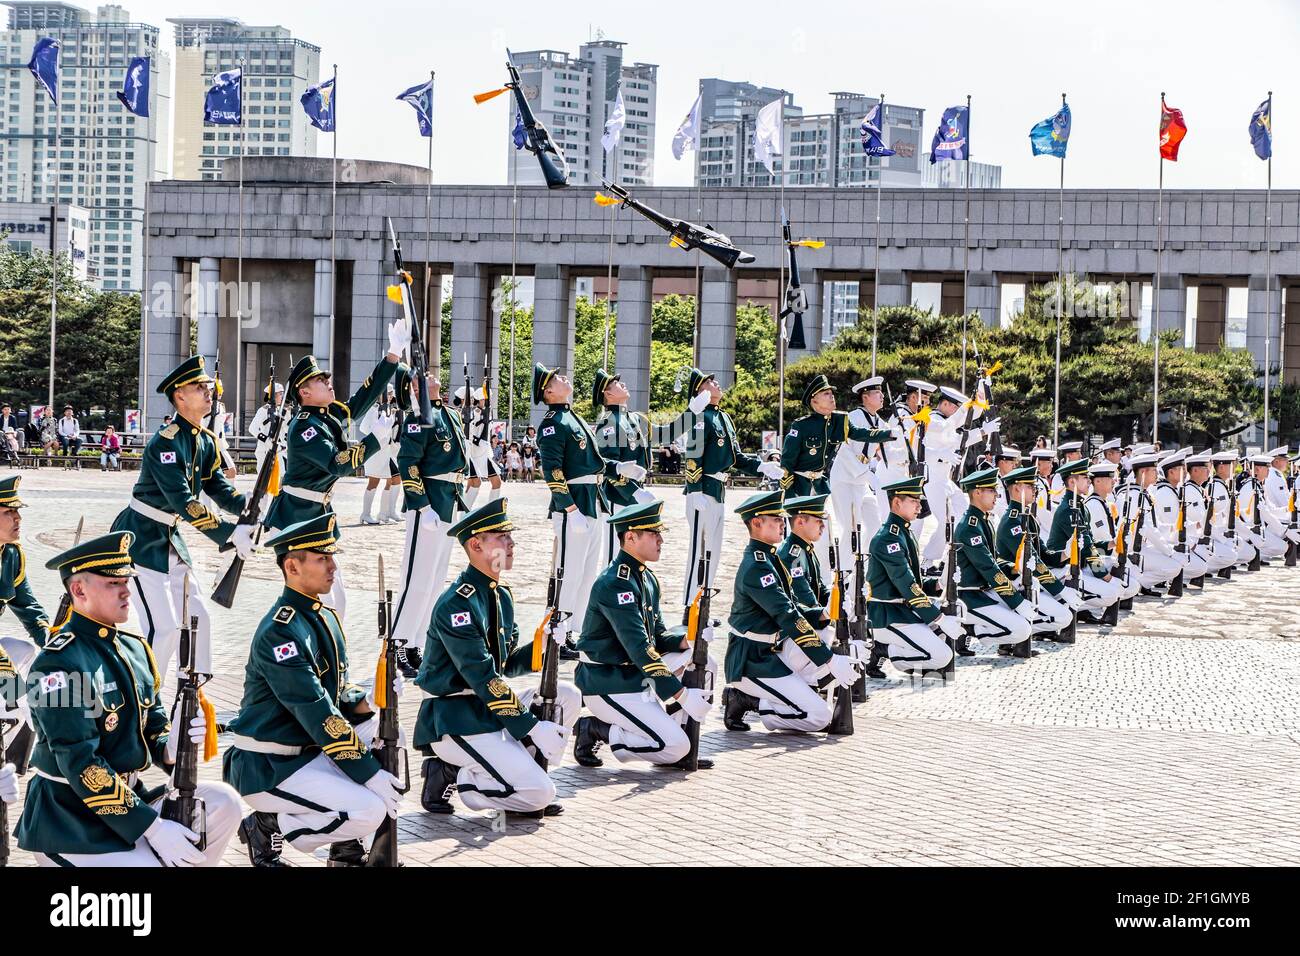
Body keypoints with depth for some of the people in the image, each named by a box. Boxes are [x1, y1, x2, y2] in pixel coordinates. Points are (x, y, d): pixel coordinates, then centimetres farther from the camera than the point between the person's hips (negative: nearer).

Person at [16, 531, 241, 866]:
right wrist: (153, 828, -24)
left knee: (222, 802, -7)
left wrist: (170, 745, -11)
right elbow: (80, 764, -22)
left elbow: (152, 727, 15)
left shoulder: (134, 648, 10)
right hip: (68, 827, -8)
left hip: (130, 796, 8)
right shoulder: (59, 663, -17)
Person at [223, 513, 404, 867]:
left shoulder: (325, 617, 10)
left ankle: (346, 847, 5)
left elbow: (336, 693, 16)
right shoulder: (280, 632, -20)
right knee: (370, 811, -22)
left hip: (308, 752, 10)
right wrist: (369, 775, -23)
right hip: (267, 770, -10)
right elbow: (317, 714, -23)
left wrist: (368, 700, -8)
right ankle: (268, 827, -2)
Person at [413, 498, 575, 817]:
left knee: (567, 695, 1)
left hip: (487, 708, 9)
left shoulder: (501, 596, 13)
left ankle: (522, 770, 5)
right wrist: (532, 728, -21)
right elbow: (483, 678, -21)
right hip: (454, 721, -9)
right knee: (540, 793, -17)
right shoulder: (457, 604, -18)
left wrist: (540, 645, -4)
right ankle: (451, 776, -3)